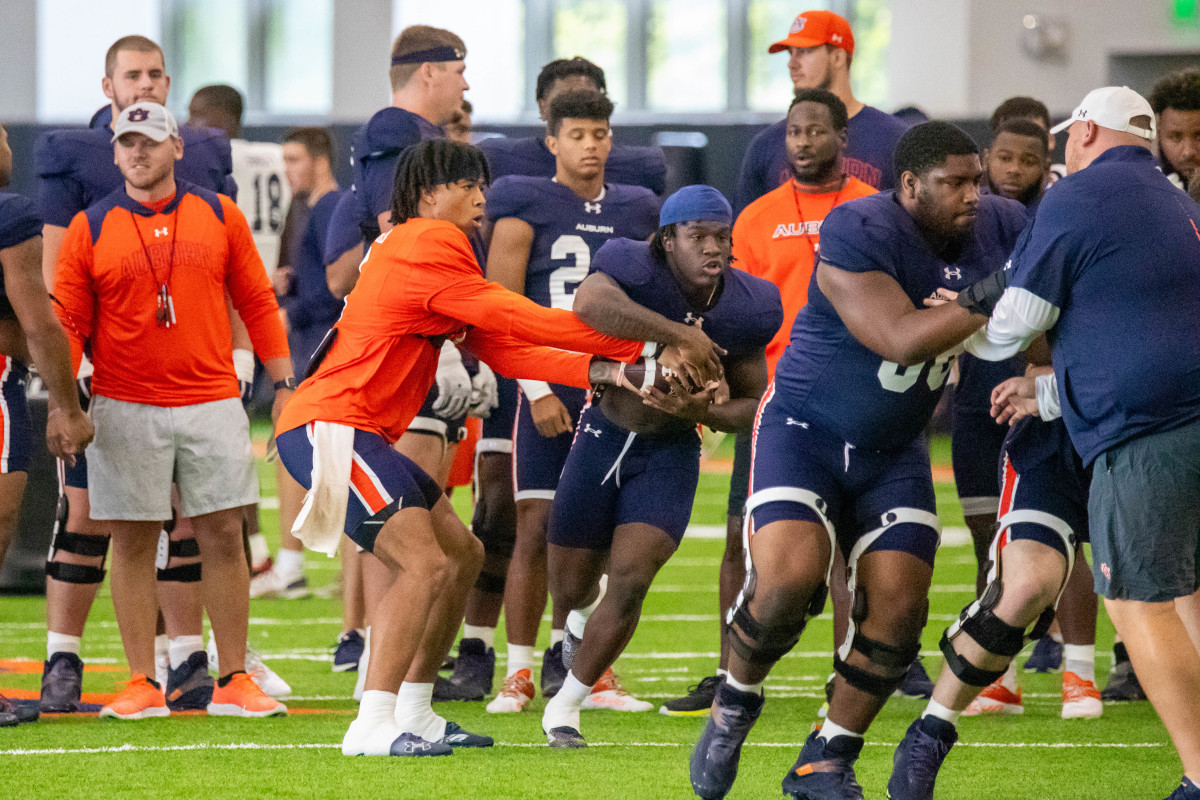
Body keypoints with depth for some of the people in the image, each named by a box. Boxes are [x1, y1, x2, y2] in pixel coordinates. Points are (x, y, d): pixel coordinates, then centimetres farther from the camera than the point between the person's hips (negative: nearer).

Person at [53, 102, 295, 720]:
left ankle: (233, 682, 5)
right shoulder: (89, 229, 4)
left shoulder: (219, 215, 8)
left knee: (223, 536, 0)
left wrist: (284, 384, 7)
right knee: (132, 542, 1)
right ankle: (142, 685, 6)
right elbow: (68, 322, 3)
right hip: (124, 409, -1)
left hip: (212, 403, 1)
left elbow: (256, 302, 11)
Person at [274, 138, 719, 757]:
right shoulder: (430, 248, -13)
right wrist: (647, 348, -11)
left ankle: (413, 713, 18)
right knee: (425, 563, -19)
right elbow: (523, 323, -14)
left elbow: (503, 350, 12)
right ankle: (374, 725, -21)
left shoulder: (424, 247, 19)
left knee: (463, 555, 14)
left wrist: (600, 371, -2)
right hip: (327, 427, -11)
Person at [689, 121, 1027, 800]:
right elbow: (901, 339, -32)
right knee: (788, 577, -24)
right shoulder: (860, 233, -24)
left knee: (898, 607, -5)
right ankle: (735, 705, 5)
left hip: (893, 452, 6)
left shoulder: (997, 228, -5)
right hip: (804, 431, -6)